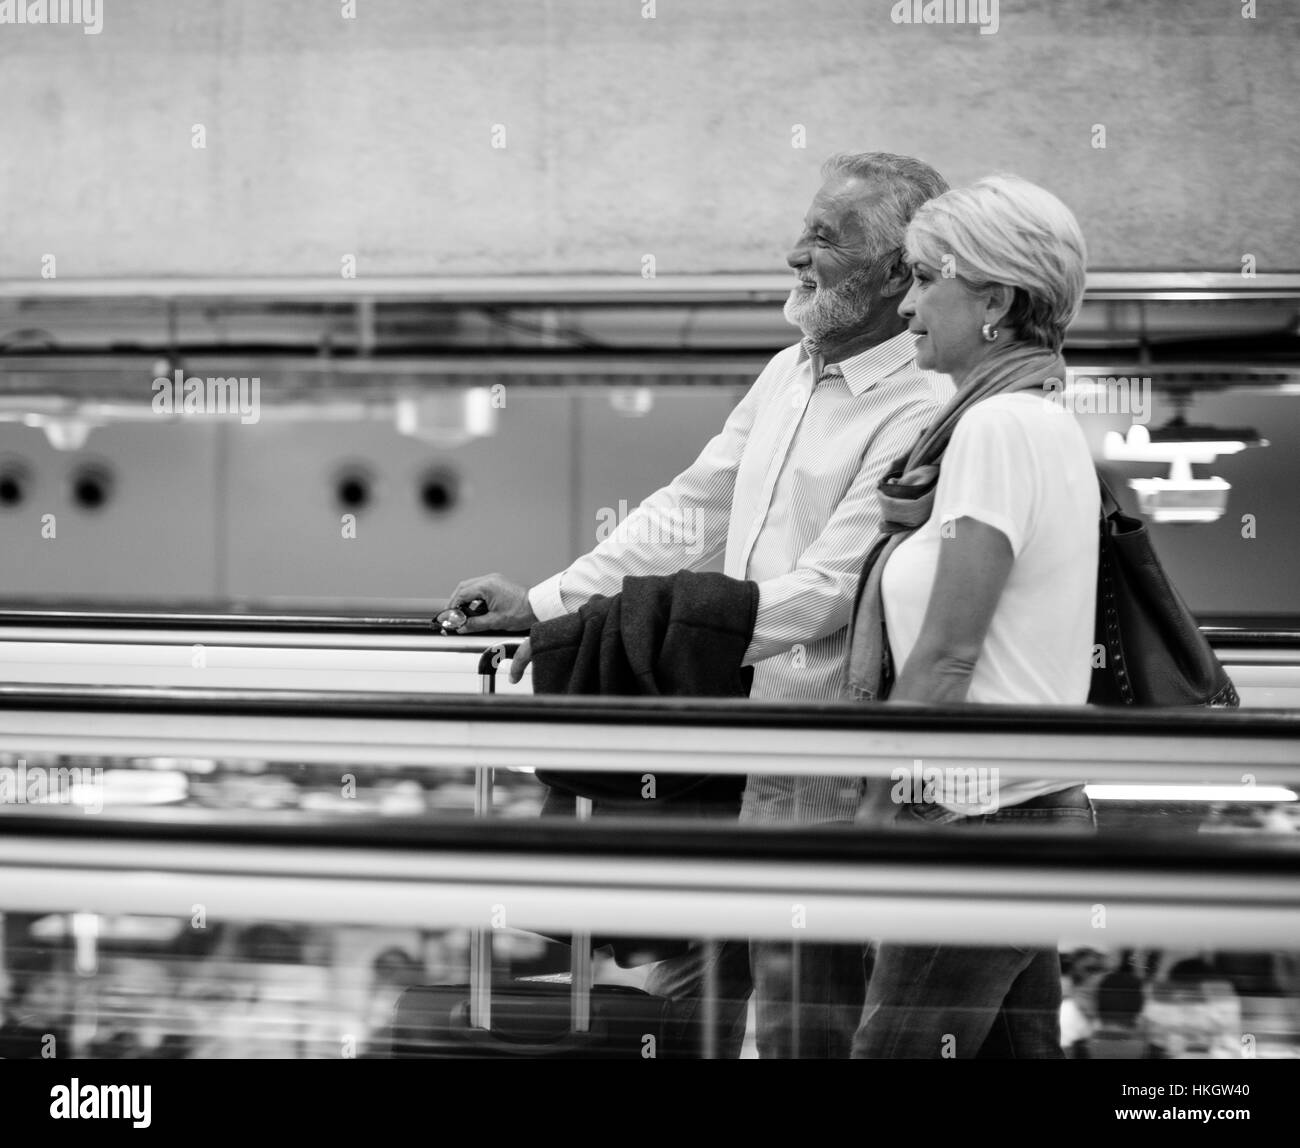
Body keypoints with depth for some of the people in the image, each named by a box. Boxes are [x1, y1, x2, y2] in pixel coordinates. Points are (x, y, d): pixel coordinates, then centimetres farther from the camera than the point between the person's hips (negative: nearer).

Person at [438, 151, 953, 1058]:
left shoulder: (920, 413, -17)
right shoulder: (791, 374, 11)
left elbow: (820, 593, -21)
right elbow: (689, 511, 16)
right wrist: (546, 604, 9)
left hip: (821, 770, -8)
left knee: (804, 1031, 1)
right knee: (682, 999, 17)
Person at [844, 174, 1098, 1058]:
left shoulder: (999, 427, -14)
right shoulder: (1044, 421, 15)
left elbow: (945, 657, -16)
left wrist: (874, 806, -10)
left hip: (980, 816, -9)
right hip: (1040, 806, 9)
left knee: (895, 1044, -5)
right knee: (1022, 1045, 12)